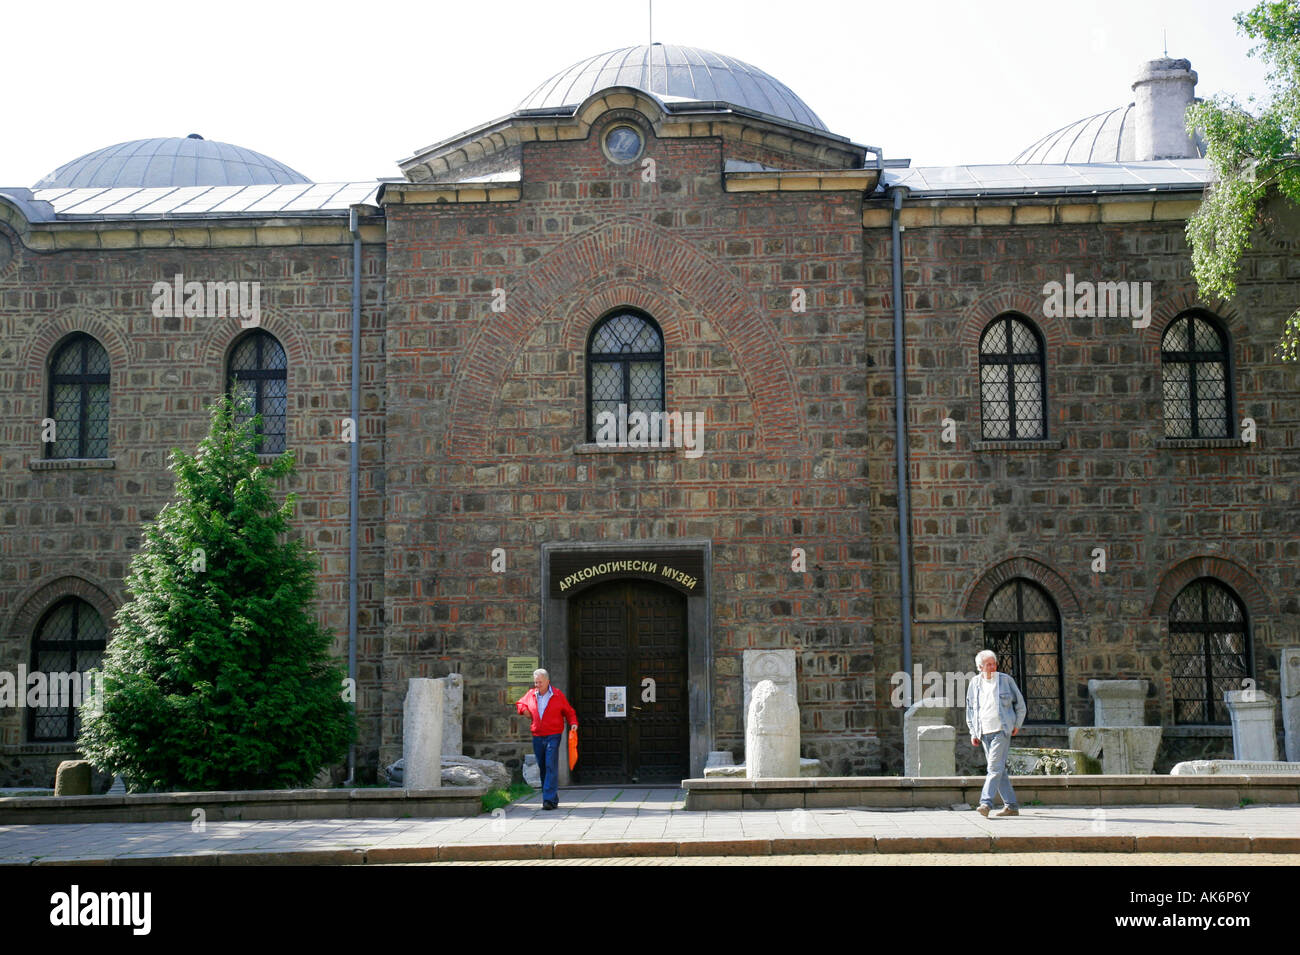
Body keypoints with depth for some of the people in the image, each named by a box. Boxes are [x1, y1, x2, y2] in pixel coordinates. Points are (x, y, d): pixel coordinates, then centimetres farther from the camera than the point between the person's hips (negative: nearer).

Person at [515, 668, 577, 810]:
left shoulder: (558, 695, 1)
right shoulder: (531, 694, 10)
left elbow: (569, 712, 9)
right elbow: (520, 703, 28)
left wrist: (573, 723, -8)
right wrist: (523, 710, 6)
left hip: (553, 736, -4)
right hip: (537, 737, 4)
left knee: (551, 766, -14)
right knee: (542, 767, 6)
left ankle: (550, 799, -18)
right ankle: (552, 796, 17)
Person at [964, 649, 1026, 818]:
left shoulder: (1005, 680, 0)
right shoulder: (975, 683, 8)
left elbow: (1020, 703, 10)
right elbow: (970, 709, 15)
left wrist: (1017, 724, 6)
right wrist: (973, 733, 11)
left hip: (1002, 730, -4)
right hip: (984, 732, 4)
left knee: (995, 767, -15)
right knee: (999, 769, 7)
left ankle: (986, 802, -21)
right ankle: (1011, 806, 12)